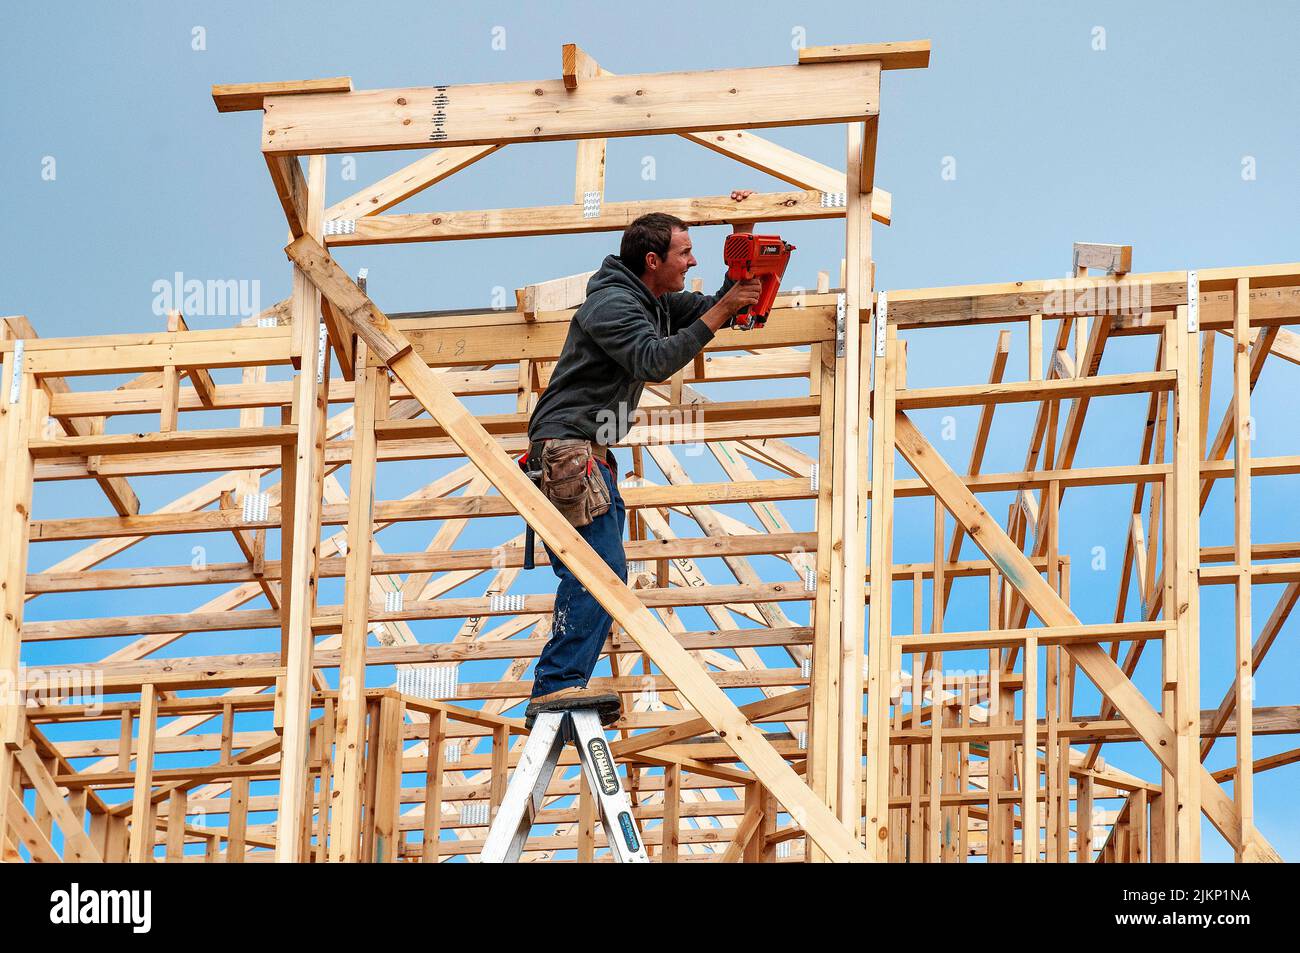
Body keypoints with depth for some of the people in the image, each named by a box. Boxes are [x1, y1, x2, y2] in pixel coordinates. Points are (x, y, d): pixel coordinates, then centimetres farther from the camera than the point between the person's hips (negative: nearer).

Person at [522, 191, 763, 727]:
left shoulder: (655, 303, 18)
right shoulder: (612, 303, -13)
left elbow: (714, 310, 24)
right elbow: (654, 361, -26)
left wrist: (742, 243, 12)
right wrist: (718, 314, -23)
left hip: (592, 453, 11)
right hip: (567, 445, -11)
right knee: (600, 569, -20)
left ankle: (554, 692, 7)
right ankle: (557, 687, -25)